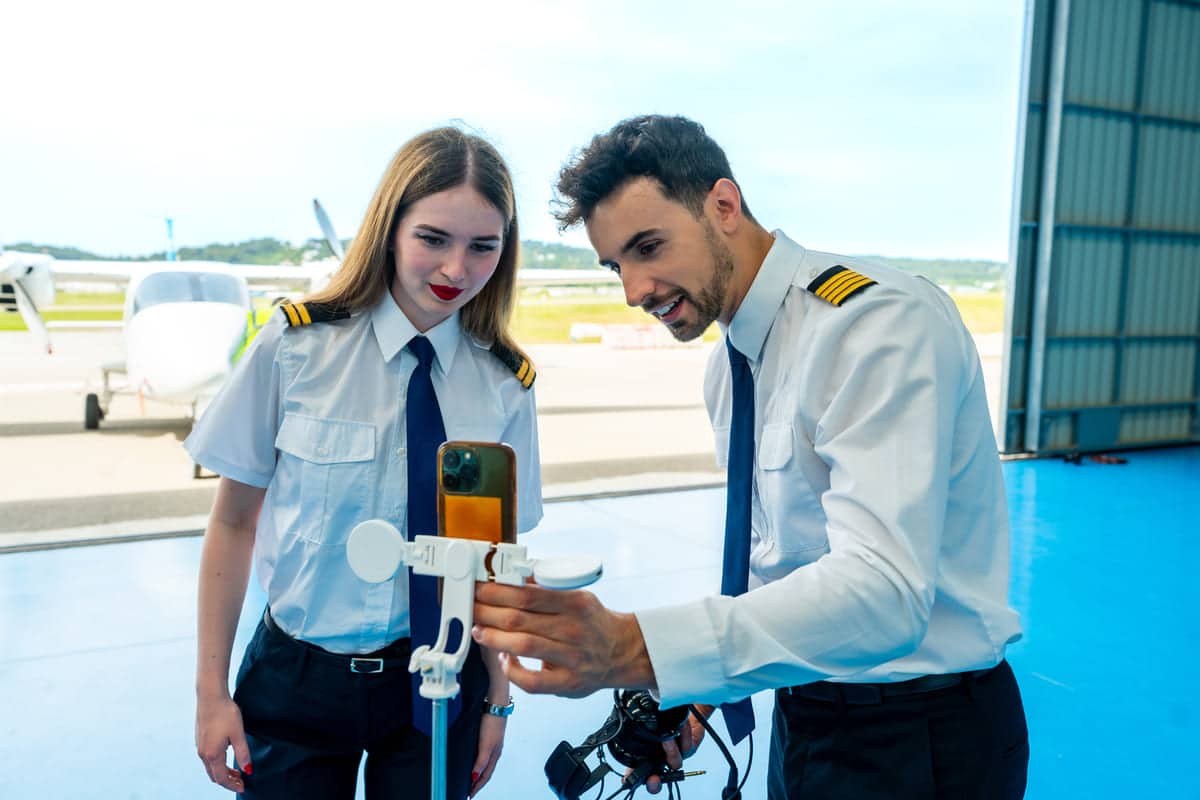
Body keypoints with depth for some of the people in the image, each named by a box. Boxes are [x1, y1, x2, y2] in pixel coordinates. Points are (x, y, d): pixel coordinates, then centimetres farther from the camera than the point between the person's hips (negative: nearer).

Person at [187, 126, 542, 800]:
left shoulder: (507, 384, -6)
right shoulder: (296, 347, -11)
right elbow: (234, 523, -5)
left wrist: (499, 698, 3)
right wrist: (212, 690, -4)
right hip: (297, 676, -1)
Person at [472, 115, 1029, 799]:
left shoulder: (879, 322, -24)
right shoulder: (730, 367, 3)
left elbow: (881, 590, -35)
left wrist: (632, 650, -44)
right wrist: (696, 691, 1)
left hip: (918, 741, -7)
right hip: (805, 718, 7)